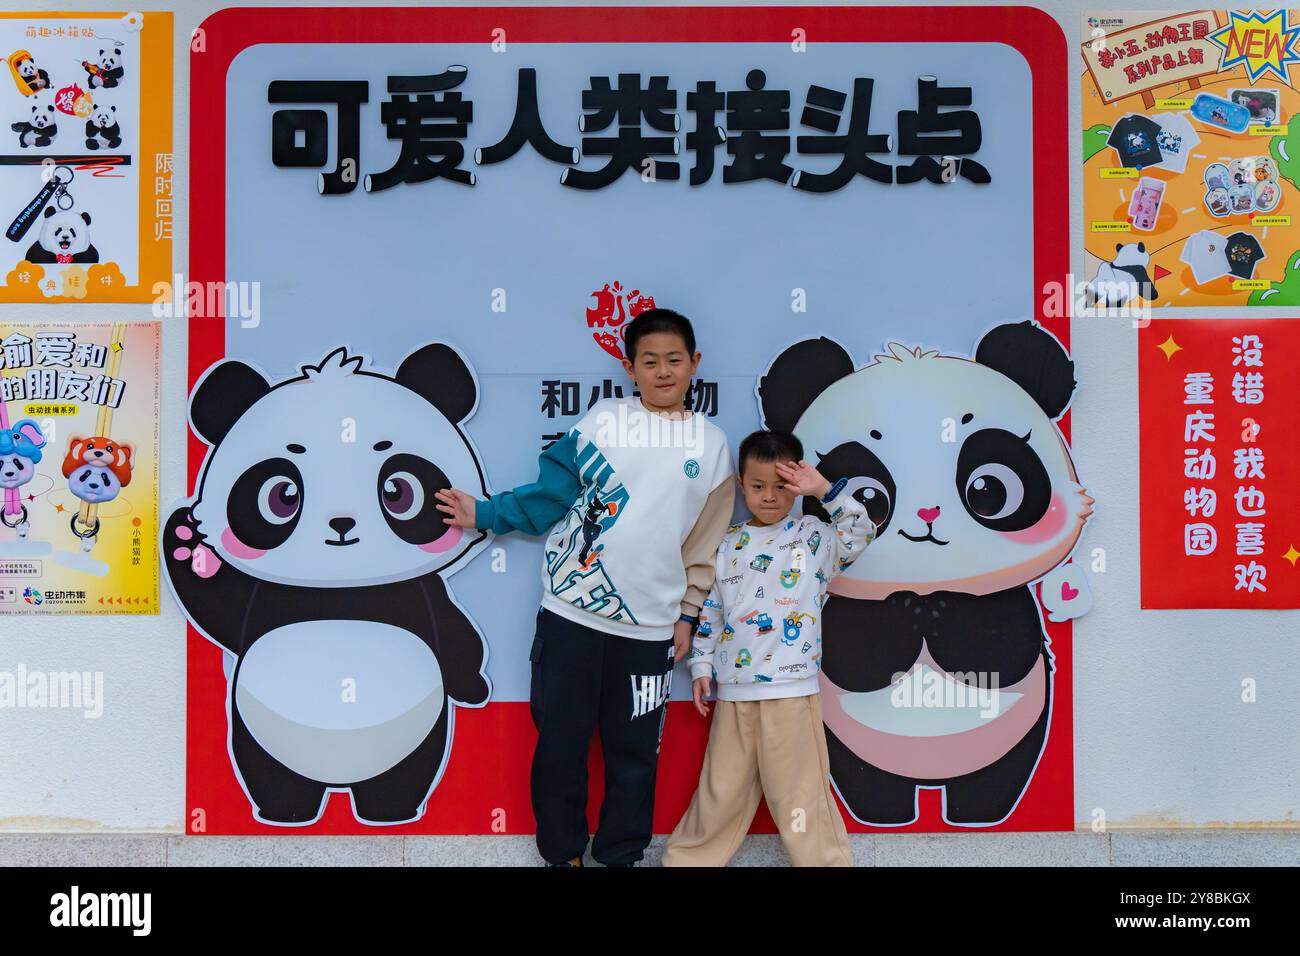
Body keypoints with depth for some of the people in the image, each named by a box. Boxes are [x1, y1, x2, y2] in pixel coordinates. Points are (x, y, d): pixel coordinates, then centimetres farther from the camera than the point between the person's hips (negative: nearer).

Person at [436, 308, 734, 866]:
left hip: (650, 625, 1)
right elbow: (549, 495, 3)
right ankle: (561, 853, 23)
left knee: (635, 751, 8)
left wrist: (687, 614, 8)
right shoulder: (602, 420, 2)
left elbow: (706, 542, 9)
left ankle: (620, 855, 26)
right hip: (570, 613, 0)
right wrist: (485, 513, -4)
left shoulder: (711, 444, 6)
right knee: (560, 740, 6)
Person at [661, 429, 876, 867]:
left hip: (792, 689, -3)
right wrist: (702, 666, 10)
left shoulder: (812, 535, 2)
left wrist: (824, 489, -19)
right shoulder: (728, 544, 10)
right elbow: (710, 609, 14)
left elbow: (860, 534, -15)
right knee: (722, 788, 13)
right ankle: (690, 857, 27)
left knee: (799, 792, 1)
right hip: (733, 690, 3)